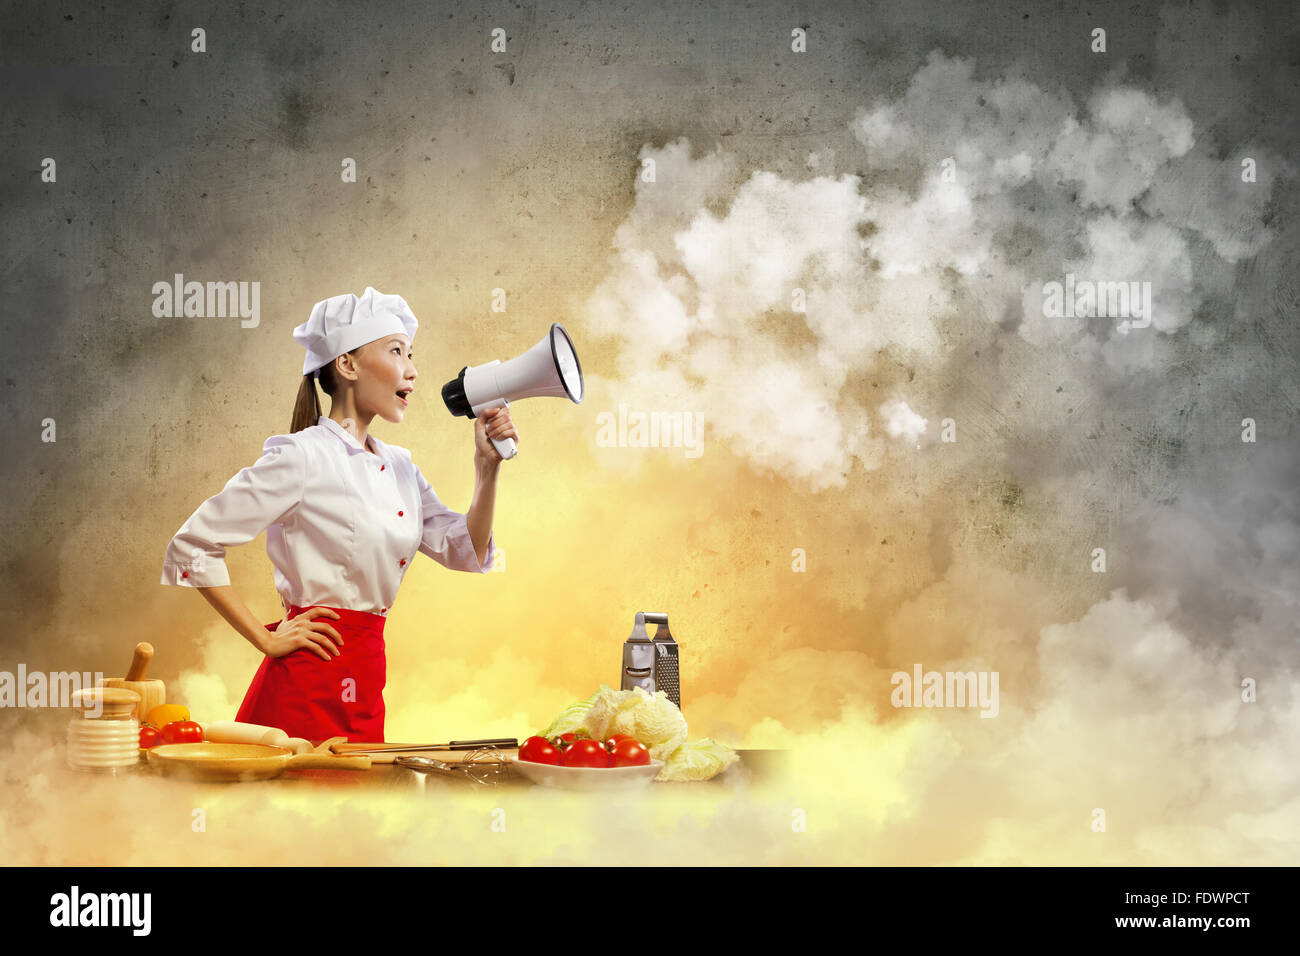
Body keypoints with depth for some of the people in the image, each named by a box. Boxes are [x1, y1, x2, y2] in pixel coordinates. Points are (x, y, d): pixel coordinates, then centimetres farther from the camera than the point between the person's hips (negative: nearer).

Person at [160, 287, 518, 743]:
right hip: (311, 684, -7)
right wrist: (266, 639, -9)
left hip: (363, 683, 8)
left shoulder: (399, 466, 13)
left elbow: (467, 553, 13)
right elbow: (192, 546, -10)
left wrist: (487, 466, 1)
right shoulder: (303, 457, -10)